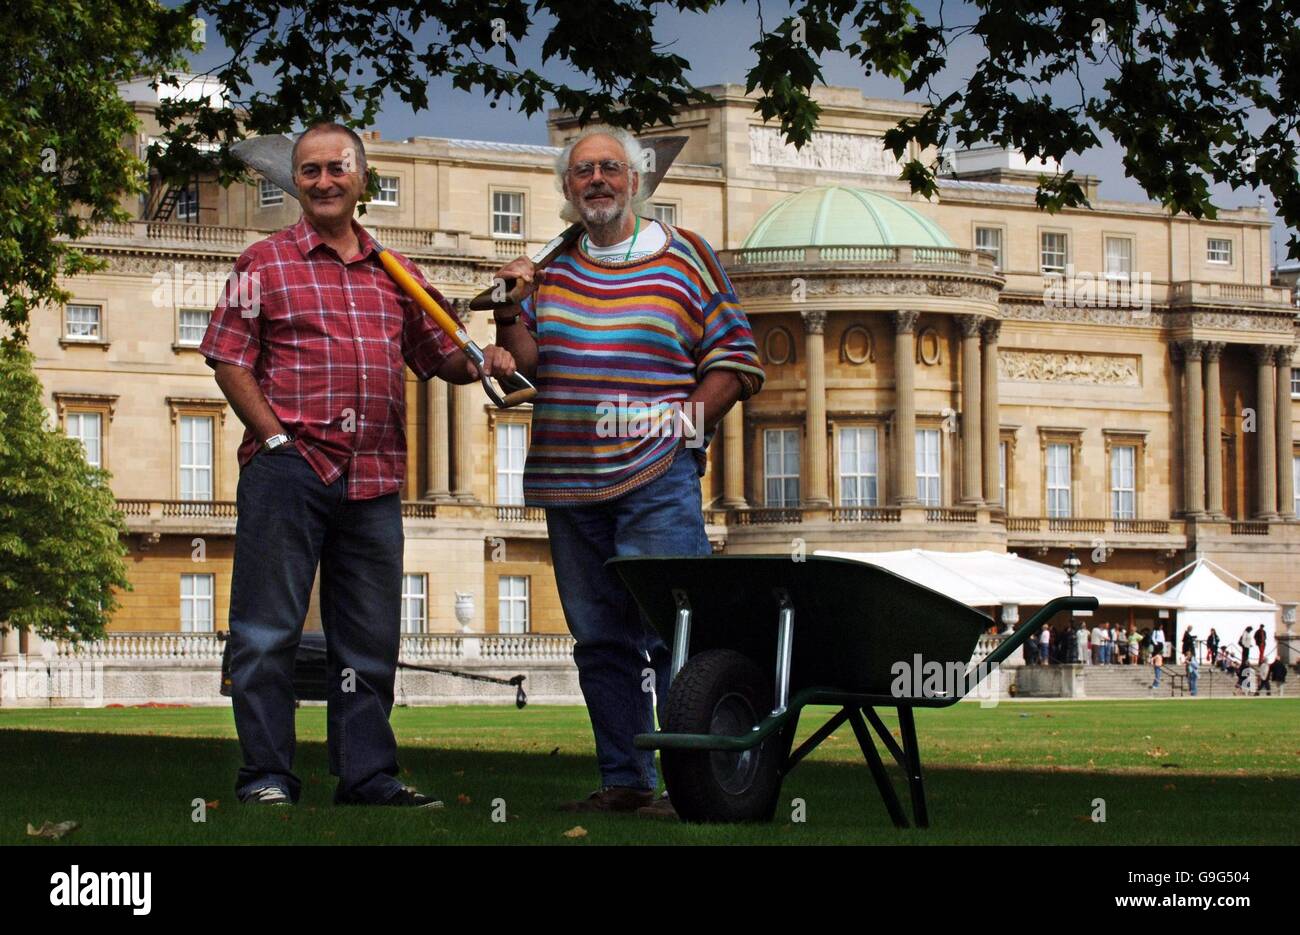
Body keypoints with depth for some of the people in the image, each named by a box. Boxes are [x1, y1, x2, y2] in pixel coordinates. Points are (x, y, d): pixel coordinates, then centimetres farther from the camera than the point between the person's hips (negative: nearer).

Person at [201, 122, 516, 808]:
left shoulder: (393, 273, 17)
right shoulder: (266, 262, 4)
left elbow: (441, 357, 20)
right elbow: (229, 360, -1)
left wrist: (483, 361, -2)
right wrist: (275, 438, -10)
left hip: (374, 480, 4)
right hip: (287, 469, -4)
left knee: (369, 639, 8)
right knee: (267, 629, -3)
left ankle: (367, 775, 14)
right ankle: (265, 776, 2)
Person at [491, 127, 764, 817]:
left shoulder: (683, 256, 5)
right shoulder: (551, 266, 16)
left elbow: (735, 362, 4)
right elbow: (527, 365, 15)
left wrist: (689, 417, -9)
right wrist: (512, 309, 0)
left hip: (657, 476, -4)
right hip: (568, 478, 4)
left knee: (672, 631, -11)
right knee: (599, 638, 7)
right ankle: (624, 780, 14)